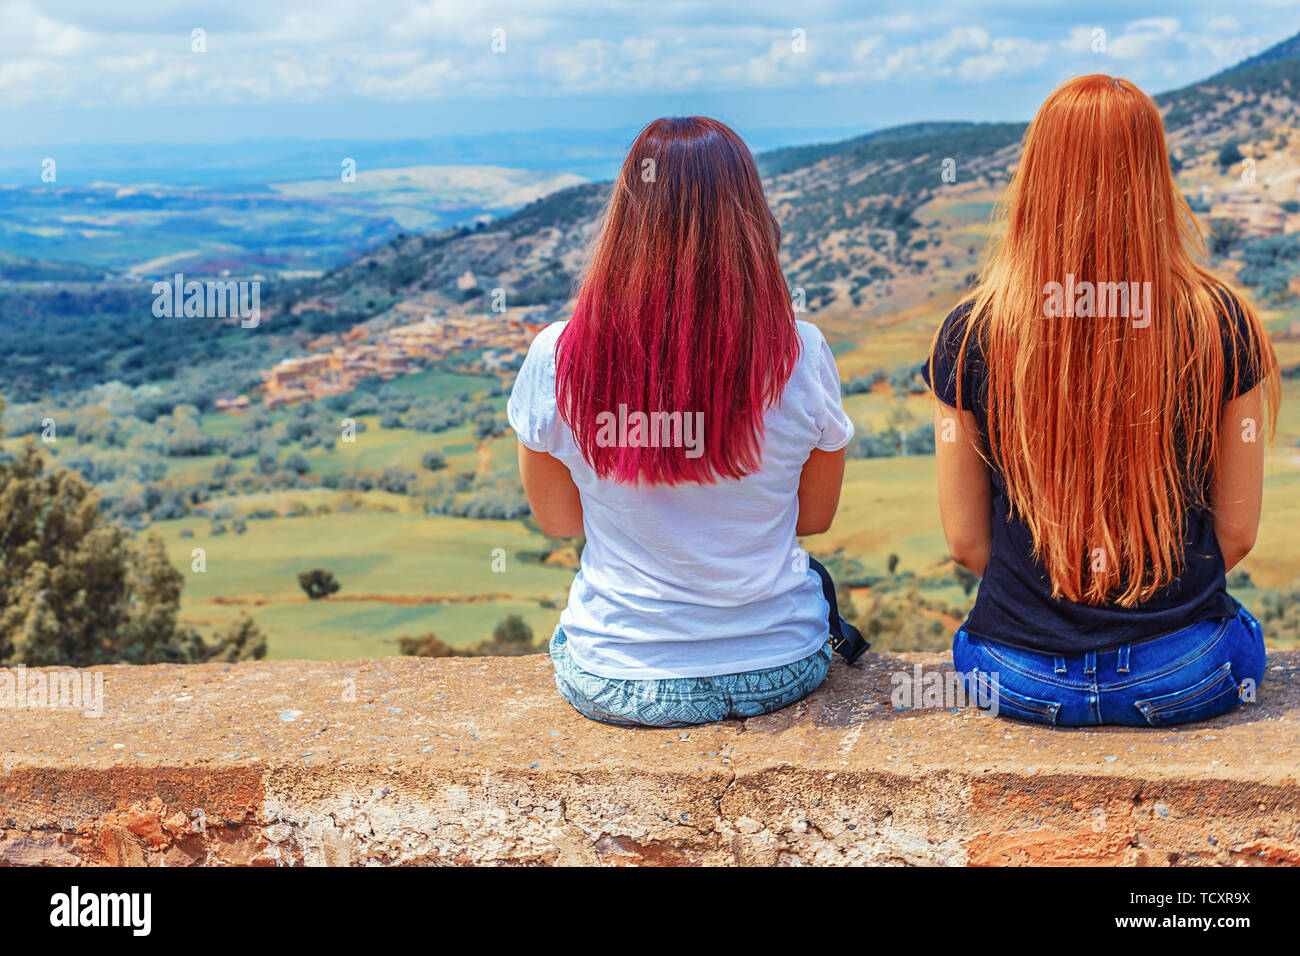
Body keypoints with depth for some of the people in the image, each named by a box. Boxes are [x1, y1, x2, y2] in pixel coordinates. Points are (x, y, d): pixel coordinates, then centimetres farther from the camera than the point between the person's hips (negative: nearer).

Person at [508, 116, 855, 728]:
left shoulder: (555, 359, -17)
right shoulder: (799, 355, -17)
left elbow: (556, 519, 0)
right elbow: (816, 517, 0)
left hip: (615, 685, 0)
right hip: (779, 672, 0)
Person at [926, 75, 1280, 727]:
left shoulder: (967, 337, -12)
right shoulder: (1223, 327, -11)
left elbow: (965, 541, -3)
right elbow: (1237, 534, -1)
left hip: (1024, 680, 0)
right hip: (1185, 681, 1)